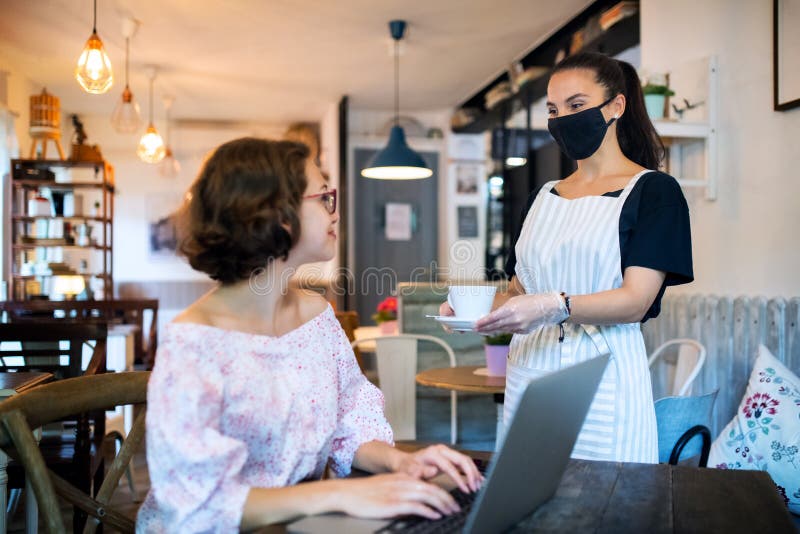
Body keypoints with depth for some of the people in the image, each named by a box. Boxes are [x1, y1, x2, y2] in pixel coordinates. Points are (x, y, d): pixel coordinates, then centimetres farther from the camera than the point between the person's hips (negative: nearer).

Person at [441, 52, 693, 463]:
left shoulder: (654, 191, -1)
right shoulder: (542, 198, 16)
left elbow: (635, 300, -12)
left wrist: (554, 306, -27)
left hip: (603, 376, -4)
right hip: (529, 370, 5)